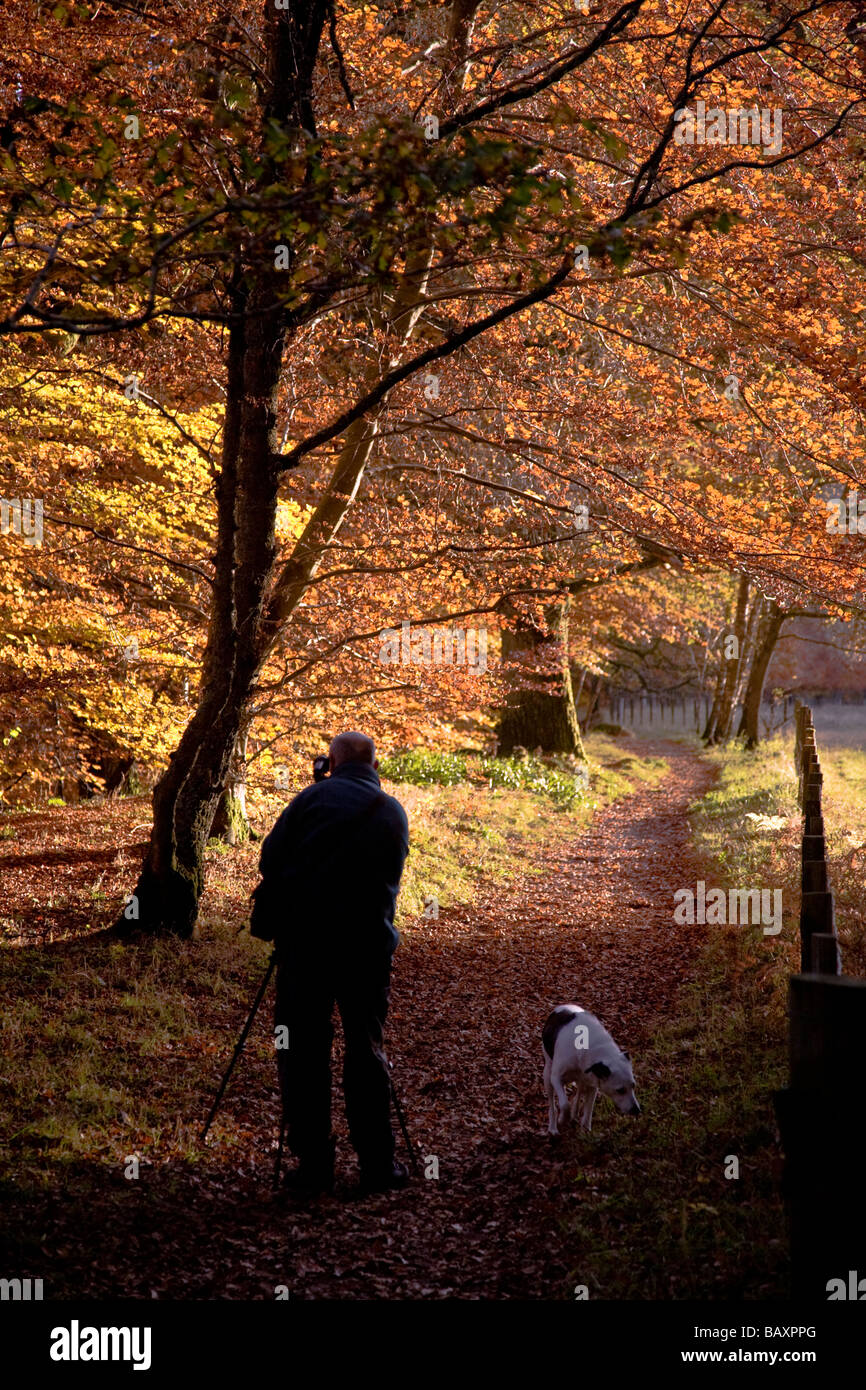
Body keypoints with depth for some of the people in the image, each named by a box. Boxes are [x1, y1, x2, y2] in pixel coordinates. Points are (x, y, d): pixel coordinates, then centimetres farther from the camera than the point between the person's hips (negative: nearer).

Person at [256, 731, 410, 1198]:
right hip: (370, 945, 3)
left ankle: (313, 1164, 4)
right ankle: (378, 1163, 12)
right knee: (366, 1049, 12)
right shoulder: (394, 812, 11)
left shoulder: (314, 797, -2)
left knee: (302, 1052, 4)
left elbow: (268, 862, -3)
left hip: (305, 941, -3)